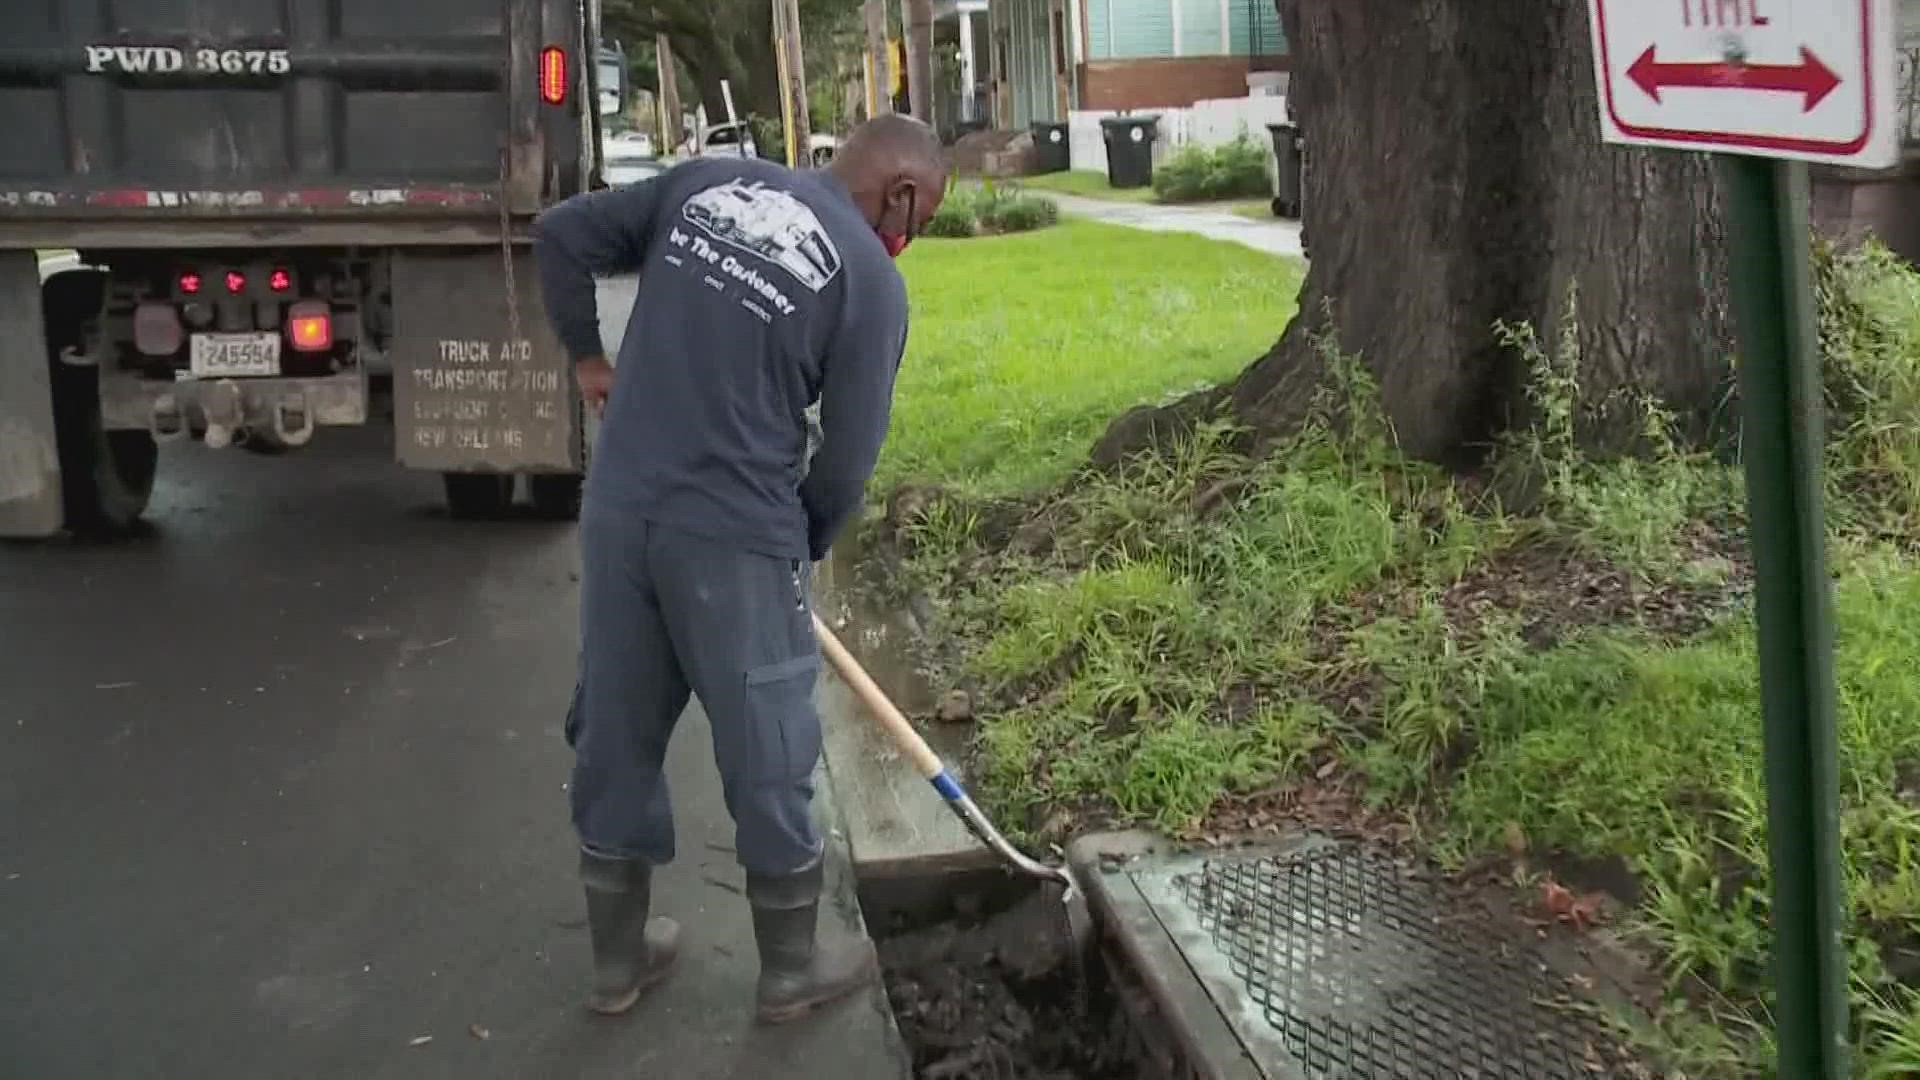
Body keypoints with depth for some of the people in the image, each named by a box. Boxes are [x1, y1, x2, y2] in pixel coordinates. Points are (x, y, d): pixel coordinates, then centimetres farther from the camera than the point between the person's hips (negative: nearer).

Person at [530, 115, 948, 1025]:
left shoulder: (708, 181, 8)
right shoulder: (873, 281, -6)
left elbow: (561, 235, 9)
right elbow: (846, 462, -5)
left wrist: (587, 357, 21)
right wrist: (801, 549, 12)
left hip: (618, 510, 6)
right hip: (737, 537, -5)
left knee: (615, 736, 17)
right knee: (767, 755, 11)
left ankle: (618, 959, 33)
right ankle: (791, 969, 28)